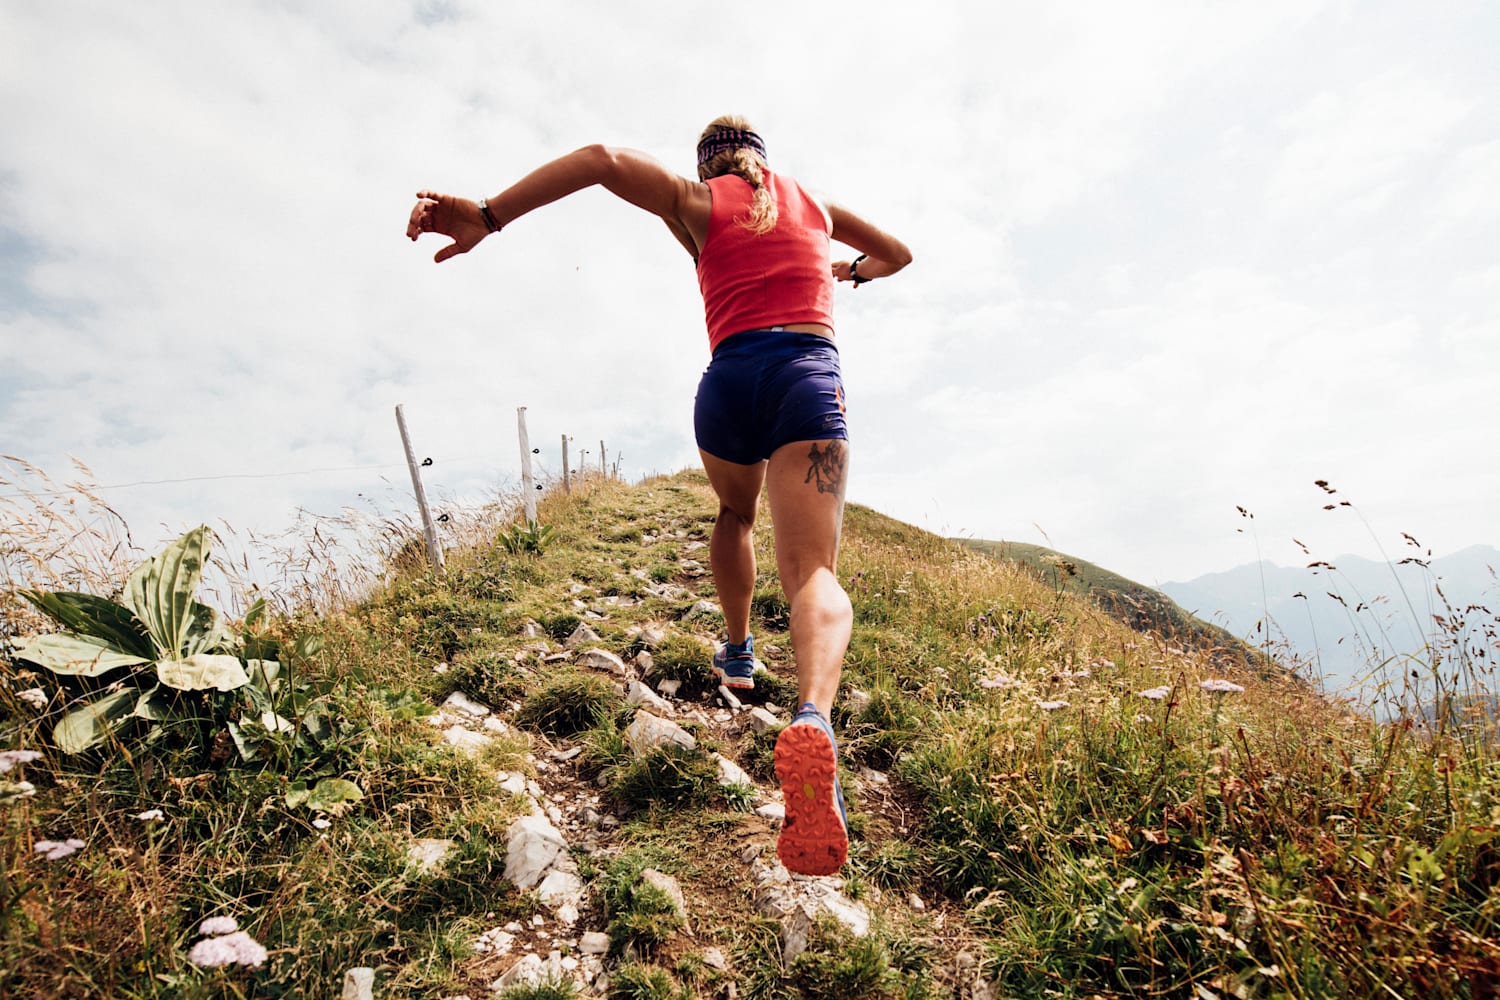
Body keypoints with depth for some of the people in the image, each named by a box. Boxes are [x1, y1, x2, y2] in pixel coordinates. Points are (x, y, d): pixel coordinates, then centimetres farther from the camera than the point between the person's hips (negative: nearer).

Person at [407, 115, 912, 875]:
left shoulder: (696, 203, 17)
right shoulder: (814, 203, 27)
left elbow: (605, 159, -2)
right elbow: (899, 254, 42)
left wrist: (488, 217, -6)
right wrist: (850, 271, 63)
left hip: (730, 378, 0)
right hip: (811, 376, 0)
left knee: (734, 513, 32)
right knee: (812, 571, -17)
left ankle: (739, 653, 42)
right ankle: (812, 714, -45)